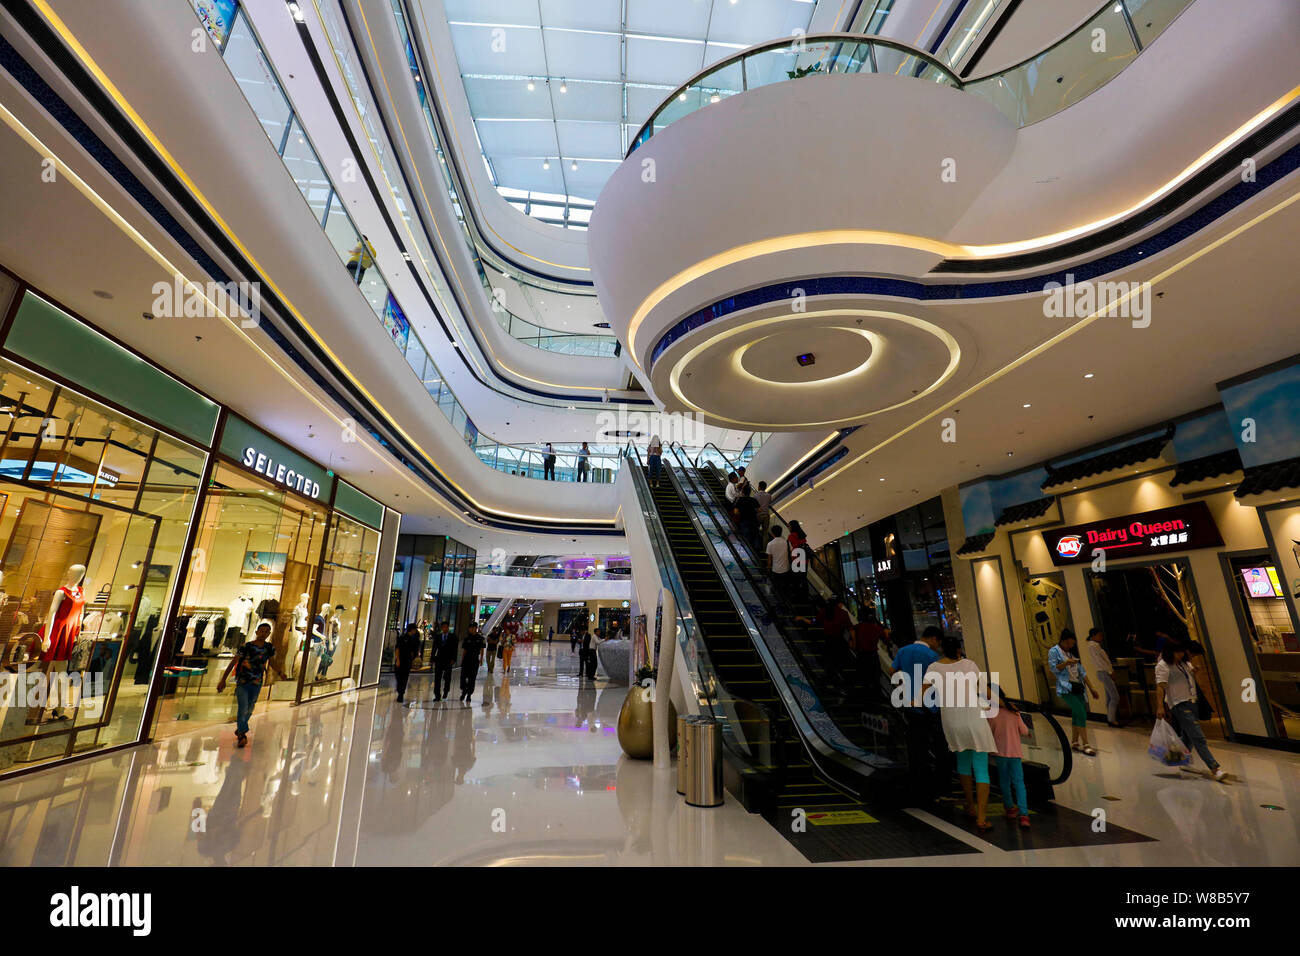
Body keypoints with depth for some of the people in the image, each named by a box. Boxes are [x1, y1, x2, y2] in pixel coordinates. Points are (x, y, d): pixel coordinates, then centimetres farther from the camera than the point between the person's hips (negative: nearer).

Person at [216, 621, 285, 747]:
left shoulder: (270, 648, 1)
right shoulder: (246, 646, -11)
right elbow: (233, 663, -9)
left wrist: (280, 672, -2)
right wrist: (223, 679, -14)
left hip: (256, 684, 4)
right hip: (242, 682, -4)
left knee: (249, 710, 14)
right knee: (242, 708, -13)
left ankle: (239, 730, 36)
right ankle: (242, 734, -7)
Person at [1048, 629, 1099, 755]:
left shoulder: (1072, 652, 17)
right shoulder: (1054, 651, -3)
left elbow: (1082, 671, 15)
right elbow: (1053, 668, -10)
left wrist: (1091, 687, 11)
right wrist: (1066, 663, -21)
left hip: (1077, 687, 7)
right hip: (1066, 688, -7)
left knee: (1077, 714, 7)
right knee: (1081, 713, -15)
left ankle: (1074, 742, 19)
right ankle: (1085, 744, -10)